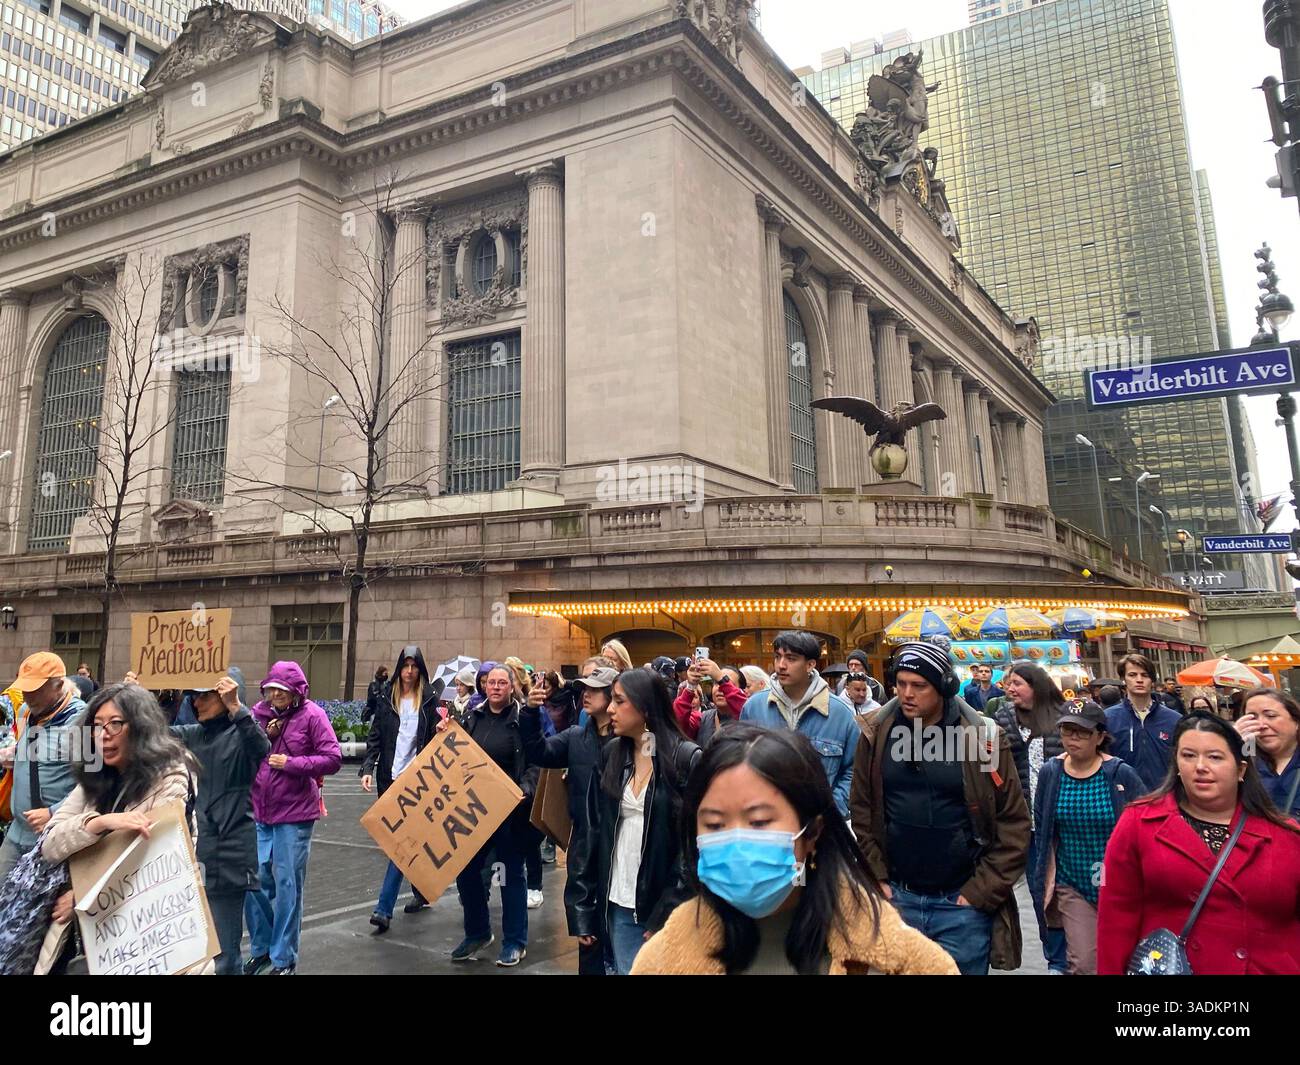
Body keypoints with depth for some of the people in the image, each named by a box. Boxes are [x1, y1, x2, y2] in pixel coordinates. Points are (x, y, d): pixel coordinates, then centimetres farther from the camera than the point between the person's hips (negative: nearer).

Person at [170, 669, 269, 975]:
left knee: (222, 955, 0)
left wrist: (236, 707, -42)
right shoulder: (192, 735, 11)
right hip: (193, 856, 6)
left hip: (228, 857, -6)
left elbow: (261, 748, -30)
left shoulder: (241, 734, -9)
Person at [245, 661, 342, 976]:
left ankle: (284, 959, 19)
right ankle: (261, 947, 31)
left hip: (294, 815, -4)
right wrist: (264, 737, -9)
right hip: (257, 812, 4)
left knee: (287, 886, 4)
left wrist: (291, 763, -17)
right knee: (253, 881, 9)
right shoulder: (259, 713, 3)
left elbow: (333, 759, -10)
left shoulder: (312, 715, -9)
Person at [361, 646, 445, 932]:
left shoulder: (429, 699, 0)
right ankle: (421, 892, 30)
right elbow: (375, 737, 5)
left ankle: (385, 909, -8)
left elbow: (437, 739, 4)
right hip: (389, 777, 3)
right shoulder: (386, 697, 6)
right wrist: (367, 768, -6)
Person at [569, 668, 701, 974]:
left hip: (665, 905, -4)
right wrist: (583, 908, 3)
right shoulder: (610, 757, 5)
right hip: (619, 905, 4)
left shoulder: (688, 759, -10)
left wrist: (669, 914, -14)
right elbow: (593, 832, 5)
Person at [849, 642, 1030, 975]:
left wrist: (981, 892, -7)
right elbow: (862, 811, 6)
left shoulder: (982, 737, -9)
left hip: (962, 902, -2)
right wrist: (876, 879, 1)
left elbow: (1013, 822, -5)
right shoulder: (877, 733, -2)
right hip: (896, 897, 2)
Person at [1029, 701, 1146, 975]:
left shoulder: (1122, 774, -13)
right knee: (1085, 965, -5)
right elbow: (1041, 833, 5)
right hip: (1073, 886, 1)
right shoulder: (1050, 773, -5)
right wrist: (1044, 884, 6)